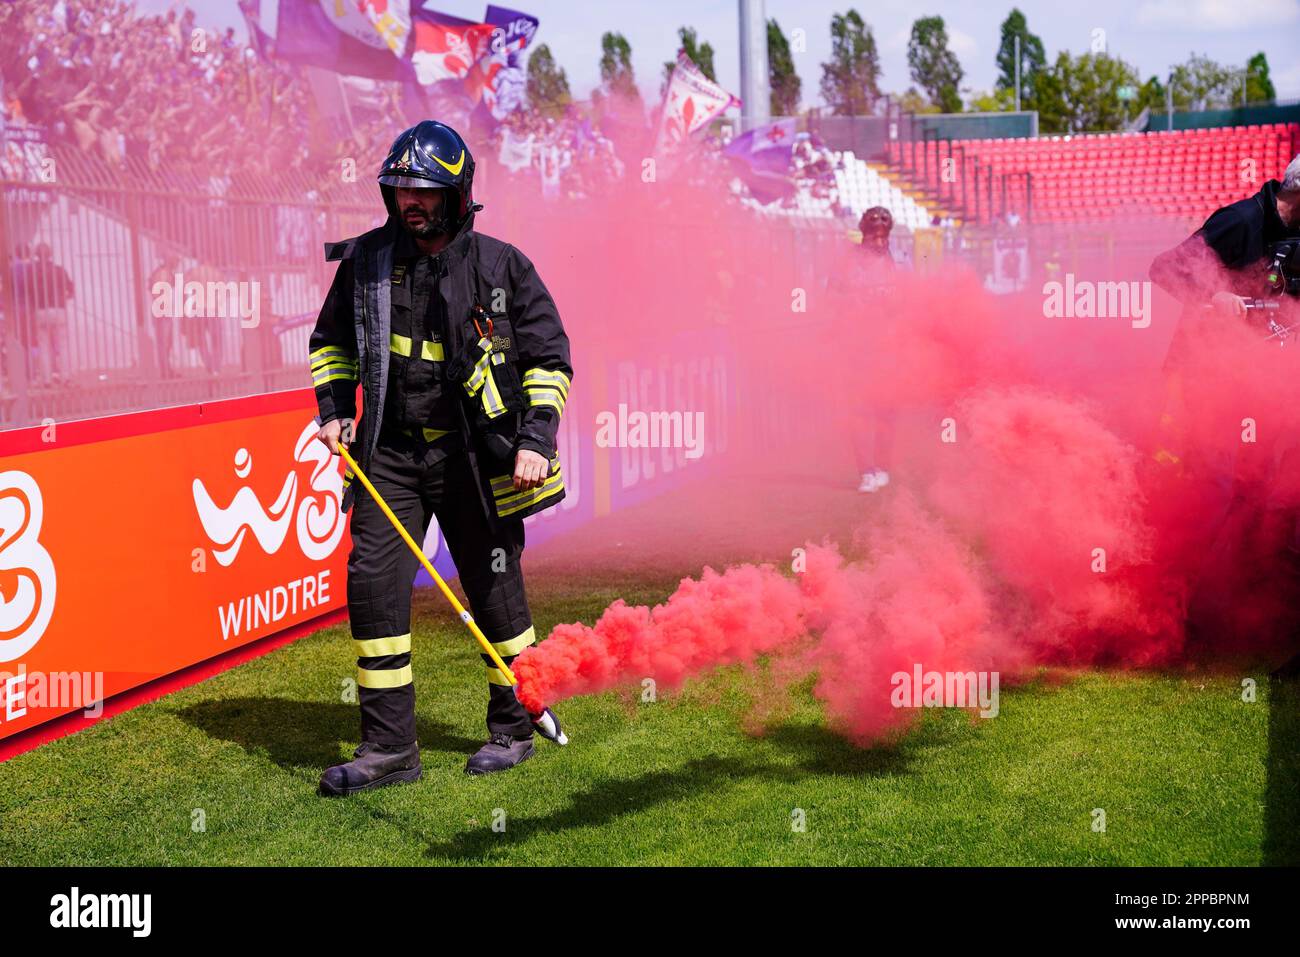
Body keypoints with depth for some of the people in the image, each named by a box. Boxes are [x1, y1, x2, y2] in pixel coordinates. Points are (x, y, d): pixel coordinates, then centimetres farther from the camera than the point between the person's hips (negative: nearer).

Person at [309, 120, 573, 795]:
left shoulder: (500, 267, -4)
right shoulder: (366, 261, 3)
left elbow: (549, 357, 2)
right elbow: (331, 340, 19)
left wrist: (535, 438, -8)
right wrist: (335, 409, 5)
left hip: (476, 455, -2)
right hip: (390, 453, 3)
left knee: (494, 589, 6)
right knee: (372, 583, -6)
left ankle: (514, 727, 27)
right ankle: (389, 746, 4)